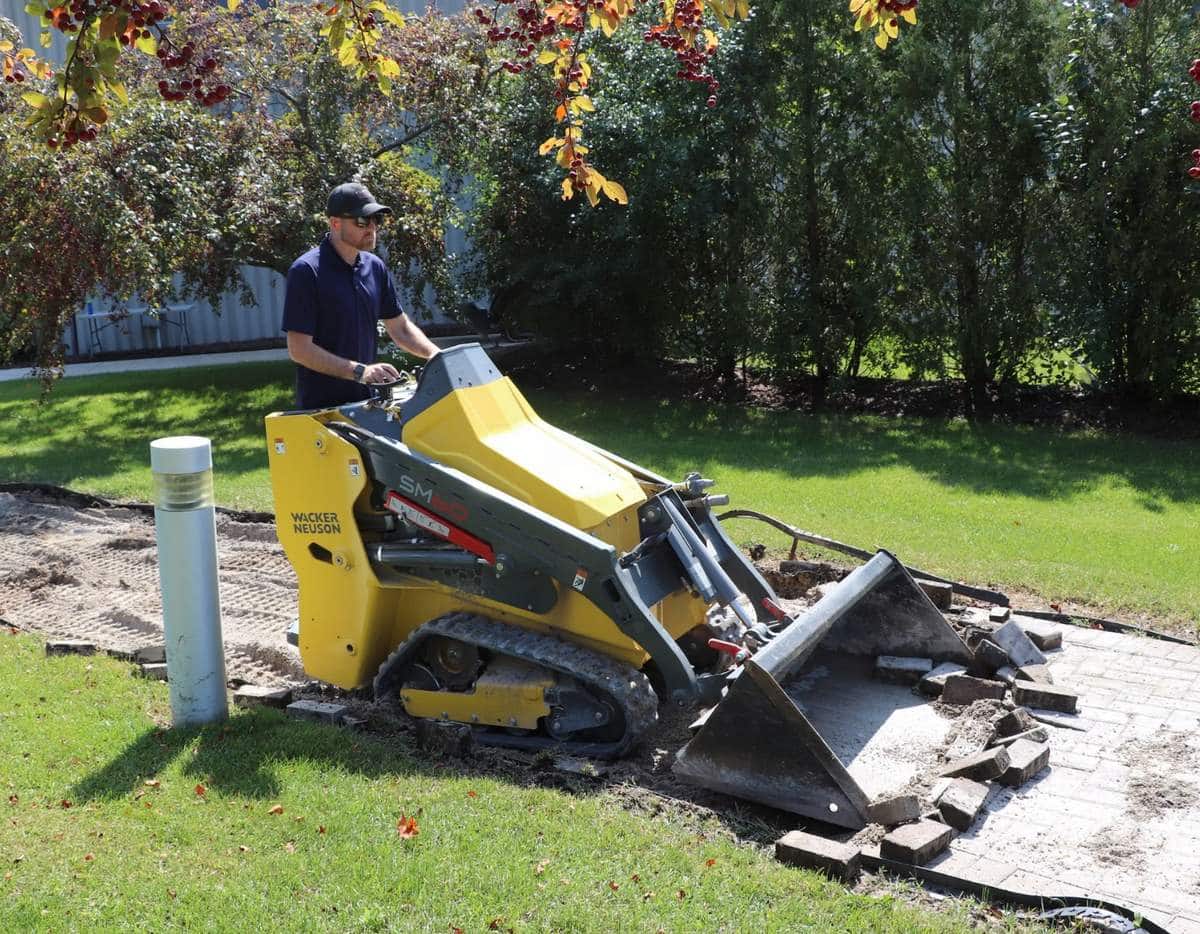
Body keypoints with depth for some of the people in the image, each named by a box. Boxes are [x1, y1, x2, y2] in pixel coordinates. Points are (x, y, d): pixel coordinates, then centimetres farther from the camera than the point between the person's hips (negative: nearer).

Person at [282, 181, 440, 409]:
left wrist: (435, 354, -5)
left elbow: (400, 328, 13)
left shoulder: (375, 267, 6)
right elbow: (299, 349, -17)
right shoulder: (306, 271, -13)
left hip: (366, 400, 6)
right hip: (321, 407, -6)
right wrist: (359, 371, -24)